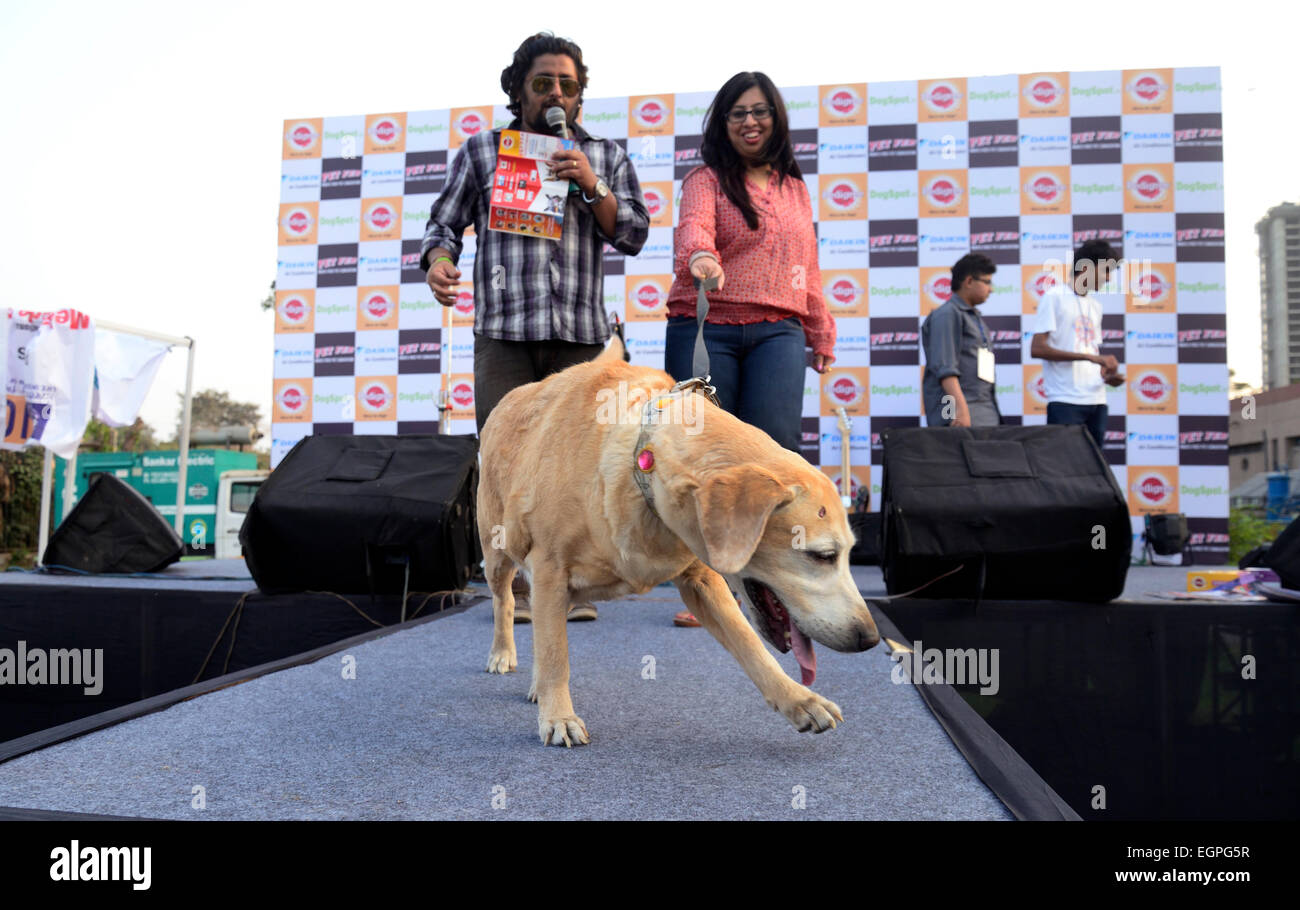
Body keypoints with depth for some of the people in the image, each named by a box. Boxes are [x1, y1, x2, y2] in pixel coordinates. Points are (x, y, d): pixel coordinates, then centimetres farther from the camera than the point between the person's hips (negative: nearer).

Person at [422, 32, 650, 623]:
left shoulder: (605, 156, 19)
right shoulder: (480, 152, 17)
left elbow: (633, 235, 11)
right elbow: (445, 222, 16)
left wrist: (591, 187, -5)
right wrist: (438, 258, -7)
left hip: (579, 333, 1)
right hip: (503, 331, 0)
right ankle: (514, 589, 2)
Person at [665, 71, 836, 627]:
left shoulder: (795, 189, 22)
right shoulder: (707, 179, 8)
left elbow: (808, 267, 25)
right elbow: (693, 225, -14)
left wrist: (821, 333, 25)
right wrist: (700, 256, -36)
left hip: (777, 331, 2)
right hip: (704, 329, -2)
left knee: (775, 444, -14)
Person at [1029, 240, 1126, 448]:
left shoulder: (1095, 305, 20)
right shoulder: (1055, 297, -3)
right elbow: (1037, 349, -13)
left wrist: (1107, 375, 1)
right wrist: (1091, 356, -17)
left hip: (1096, 401, 7)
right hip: (1065, 402, -7)